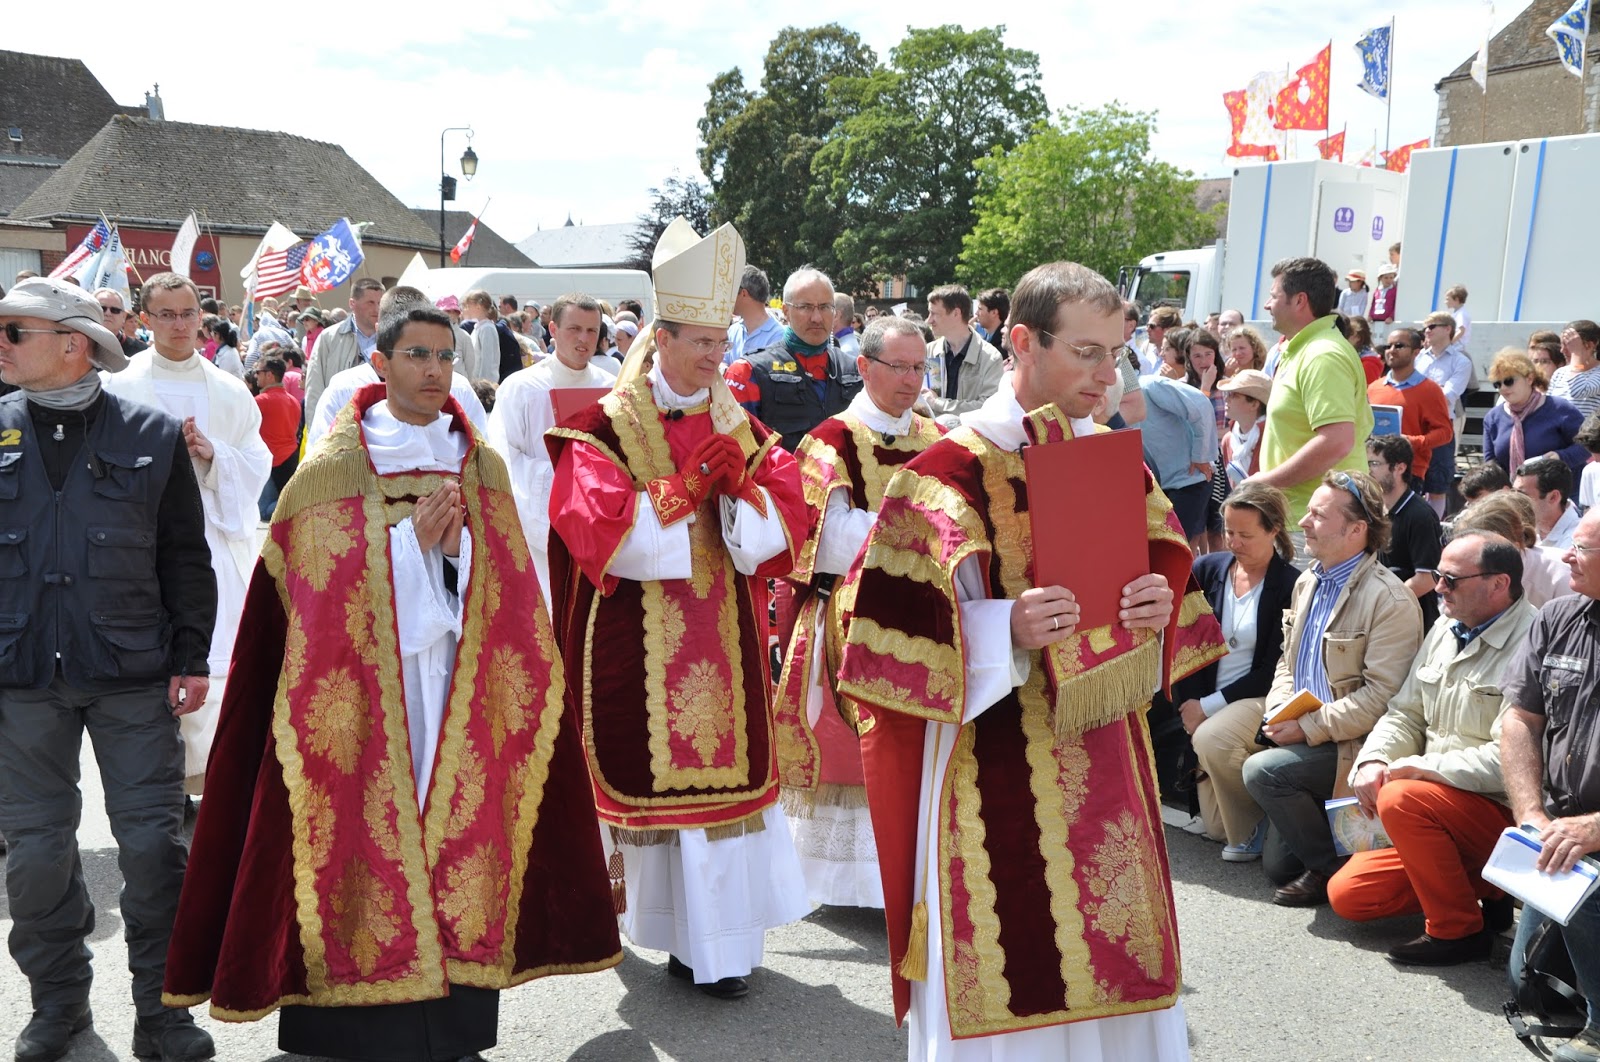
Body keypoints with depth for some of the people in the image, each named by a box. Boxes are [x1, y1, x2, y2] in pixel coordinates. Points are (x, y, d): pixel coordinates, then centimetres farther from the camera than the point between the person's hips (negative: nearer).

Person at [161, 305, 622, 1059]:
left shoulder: (482, 467, 11)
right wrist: (410, 538, -13)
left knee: (459, 821, 3)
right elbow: (318, 592, -5)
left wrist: (456, 543, -10)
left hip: (464, 684, 3)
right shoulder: (332, 469, 0)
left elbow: (508, 591, 9)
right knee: (370, 830, -3)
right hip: (363, 691, -3)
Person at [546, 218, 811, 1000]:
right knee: (650, 769, 1)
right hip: (637, 637, -3)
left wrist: (739, 487, -15)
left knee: (723, 768, 3)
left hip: (725, 634, 3)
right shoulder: (607, 427, -2)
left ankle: (714, 934, 13)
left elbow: (780, 528, 4)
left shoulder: (741, 428, 10)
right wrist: (687, 486, -17)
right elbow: (596, 528, -13)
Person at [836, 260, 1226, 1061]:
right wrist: (1002, 627, -24)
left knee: (1112, 934, 13)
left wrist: (1158, 605, -8)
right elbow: (897, 610, -12)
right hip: (998, 752, -5)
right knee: (1010, 944, 3)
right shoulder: (956, 468, -11)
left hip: (1104, 743, 6)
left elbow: (1164, 568, 14)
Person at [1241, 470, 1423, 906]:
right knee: (1277, 865, 5)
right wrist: (1278, 712, -1)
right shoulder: (1307, 583, 10)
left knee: (1262, 770, -27)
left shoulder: (1390, 600, -17)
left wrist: (1309, 727, -21)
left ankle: (1334, 868, -7)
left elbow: (1380, 696, -22)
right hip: (1305, 739, 8)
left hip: (1350, 745, -8)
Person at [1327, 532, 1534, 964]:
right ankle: (1483, 890, 15)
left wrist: (1415, 769, -20)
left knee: (1400, 799, -33)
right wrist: (1374, 760, -7)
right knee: (1347, 895, 3)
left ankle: (1459, 929, -12)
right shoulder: (1445, 632, 9)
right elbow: (1405, 713, 13)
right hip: (1436, 813, 8)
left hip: (1503, 814, -8)